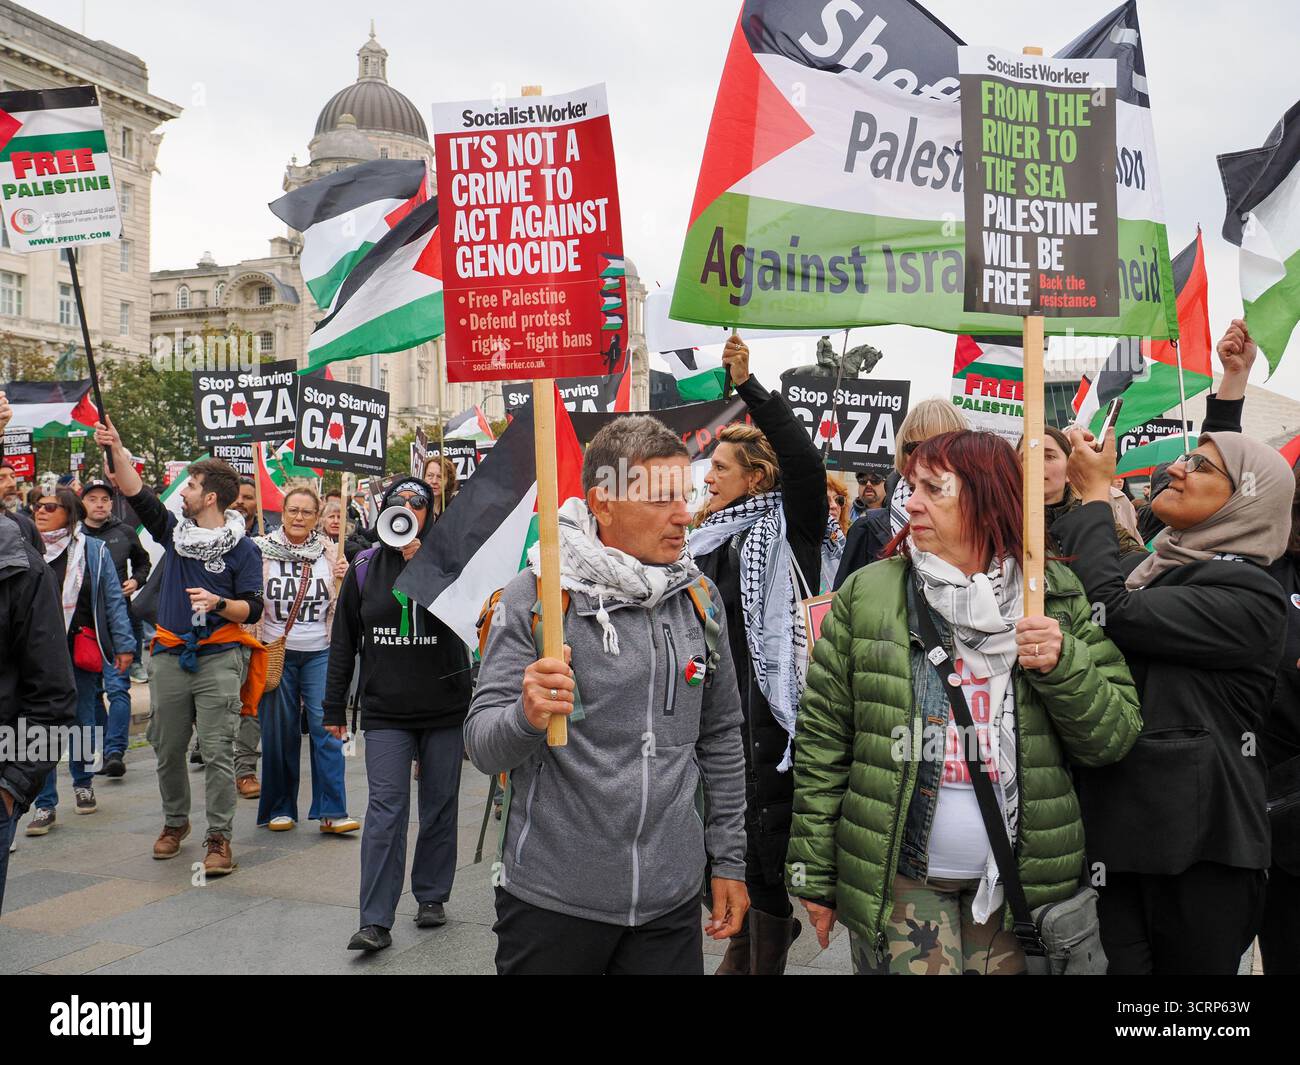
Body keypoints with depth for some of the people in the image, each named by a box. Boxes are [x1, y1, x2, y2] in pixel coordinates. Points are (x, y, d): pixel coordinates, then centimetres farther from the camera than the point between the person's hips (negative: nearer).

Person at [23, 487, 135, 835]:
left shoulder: (94, 551, 1)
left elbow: (114, 600, 2)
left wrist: (123, 645, -1)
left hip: (83, 649, 0)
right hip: (40, 653, 0)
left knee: (84, 719, 13)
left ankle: (83, 783, 34)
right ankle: (44, 804, 3)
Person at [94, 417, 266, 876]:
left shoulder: (242, 547, -3)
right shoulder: (173, 531, 11)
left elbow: (253, 609, -6)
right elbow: (136, 494, 7)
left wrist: (218, 603, -23)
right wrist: (115, 448, -1)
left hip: (218, 658, -5)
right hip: (170, 655, 5)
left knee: (217, 751, -6)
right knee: (167, 748, 12)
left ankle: (219, 838, 0)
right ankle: (174, 822, 32)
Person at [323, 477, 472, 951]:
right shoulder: (364, 569, 6)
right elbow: (343, 641, 10)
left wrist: (420, 562, -22)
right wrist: (334, 708, 9)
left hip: (444, 708, 0)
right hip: (385, 711, 0)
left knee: (439, 806, 10)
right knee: (386, 809, -7)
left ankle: (432, 898, 26)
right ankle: (376, 921, -5)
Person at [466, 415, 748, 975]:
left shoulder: (699, 598, 3)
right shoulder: (535, 595, -10)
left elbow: (720, 737, 11)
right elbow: (483, 747, -11)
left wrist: (728, 859, 11)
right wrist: (527, 717, -32)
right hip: (551, 904, -3)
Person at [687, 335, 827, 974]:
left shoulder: (785, 527, -8)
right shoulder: (709, 541, 13)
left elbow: (805, 463, -26)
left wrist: (749, 386, -30)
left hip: (771, 704, -7)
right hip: (721, 704, 7)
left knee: (767, 830, 1)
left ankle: (767, 958, 15)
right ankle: (742, 950, 32)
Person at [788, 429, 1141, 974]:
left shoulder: (1057, 597, 1)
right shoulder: (866, 595, -3)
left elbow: (1114, 739, 1)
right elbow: (822, 741, -2)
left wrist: (1064, 666, -18)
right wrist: (814, 876, -2)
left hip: (1024, 884, 2)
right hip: (898, 882, -1)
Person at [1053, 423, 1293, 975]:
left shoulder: (1251, 597, -10)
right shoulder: (1142, 571, 13)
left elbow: (1113, 613, -21)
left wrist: (1095, 494, -11)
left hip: (1198, 854, -5)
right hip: (1114, 831, 5)